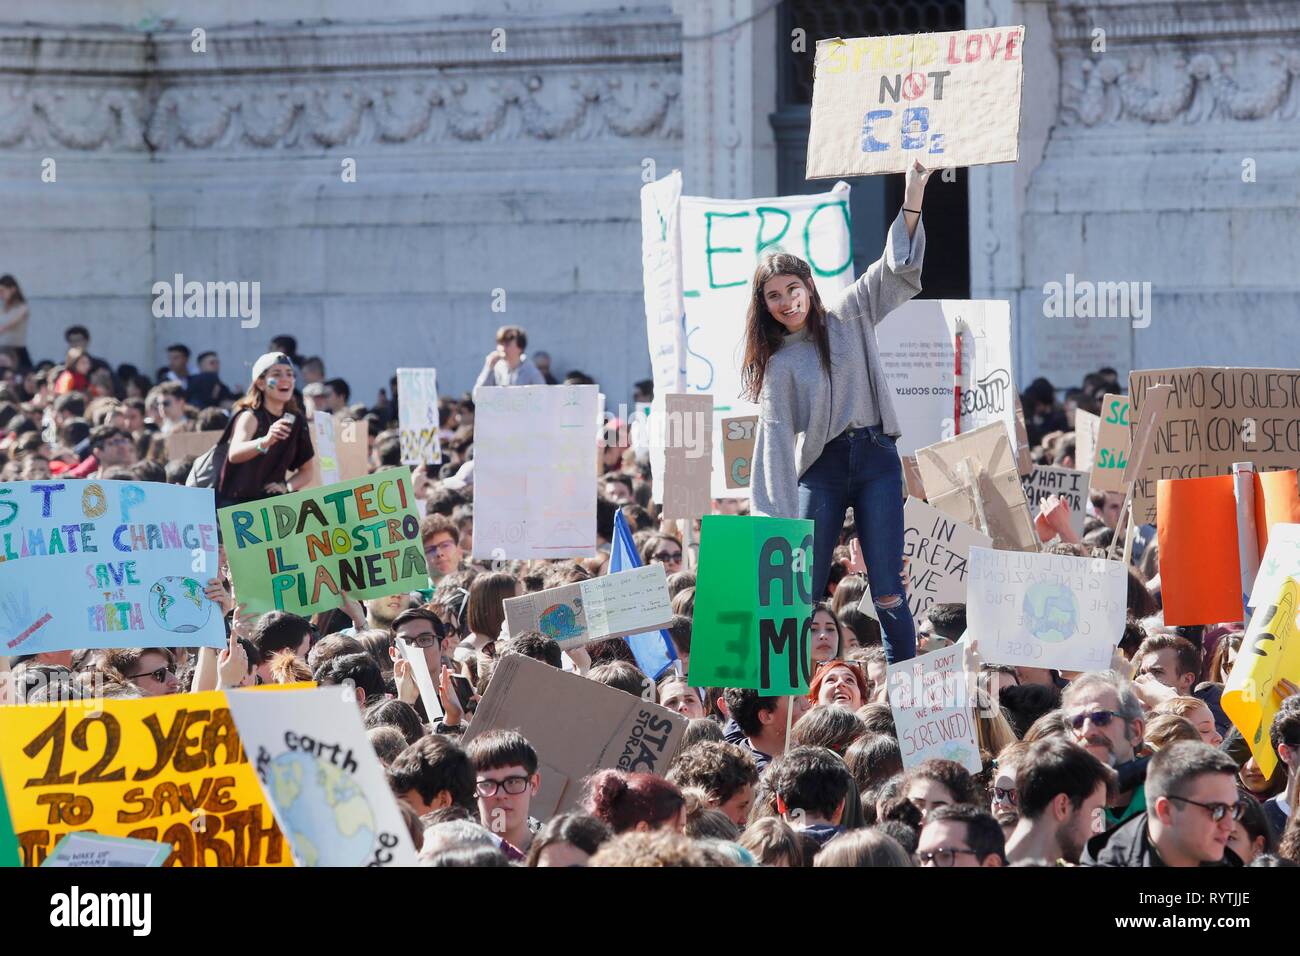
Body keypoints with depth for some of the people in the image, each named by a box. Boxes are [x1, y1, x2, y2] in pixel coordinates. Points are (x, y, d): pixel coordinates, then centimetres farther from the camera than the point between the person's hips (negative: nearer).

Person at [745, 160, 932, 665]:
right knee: (802, 593, -4)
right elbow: (775, 436, 1)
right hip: (821, 468, 0)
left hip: (876, 458, 0)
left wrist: (913, 196, -12)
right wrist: (778, 515, -9)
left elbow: (898, 270, 0)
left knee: (889, 592, -6)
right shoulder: (778, 363, 7)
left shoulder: (850, 317, 8)